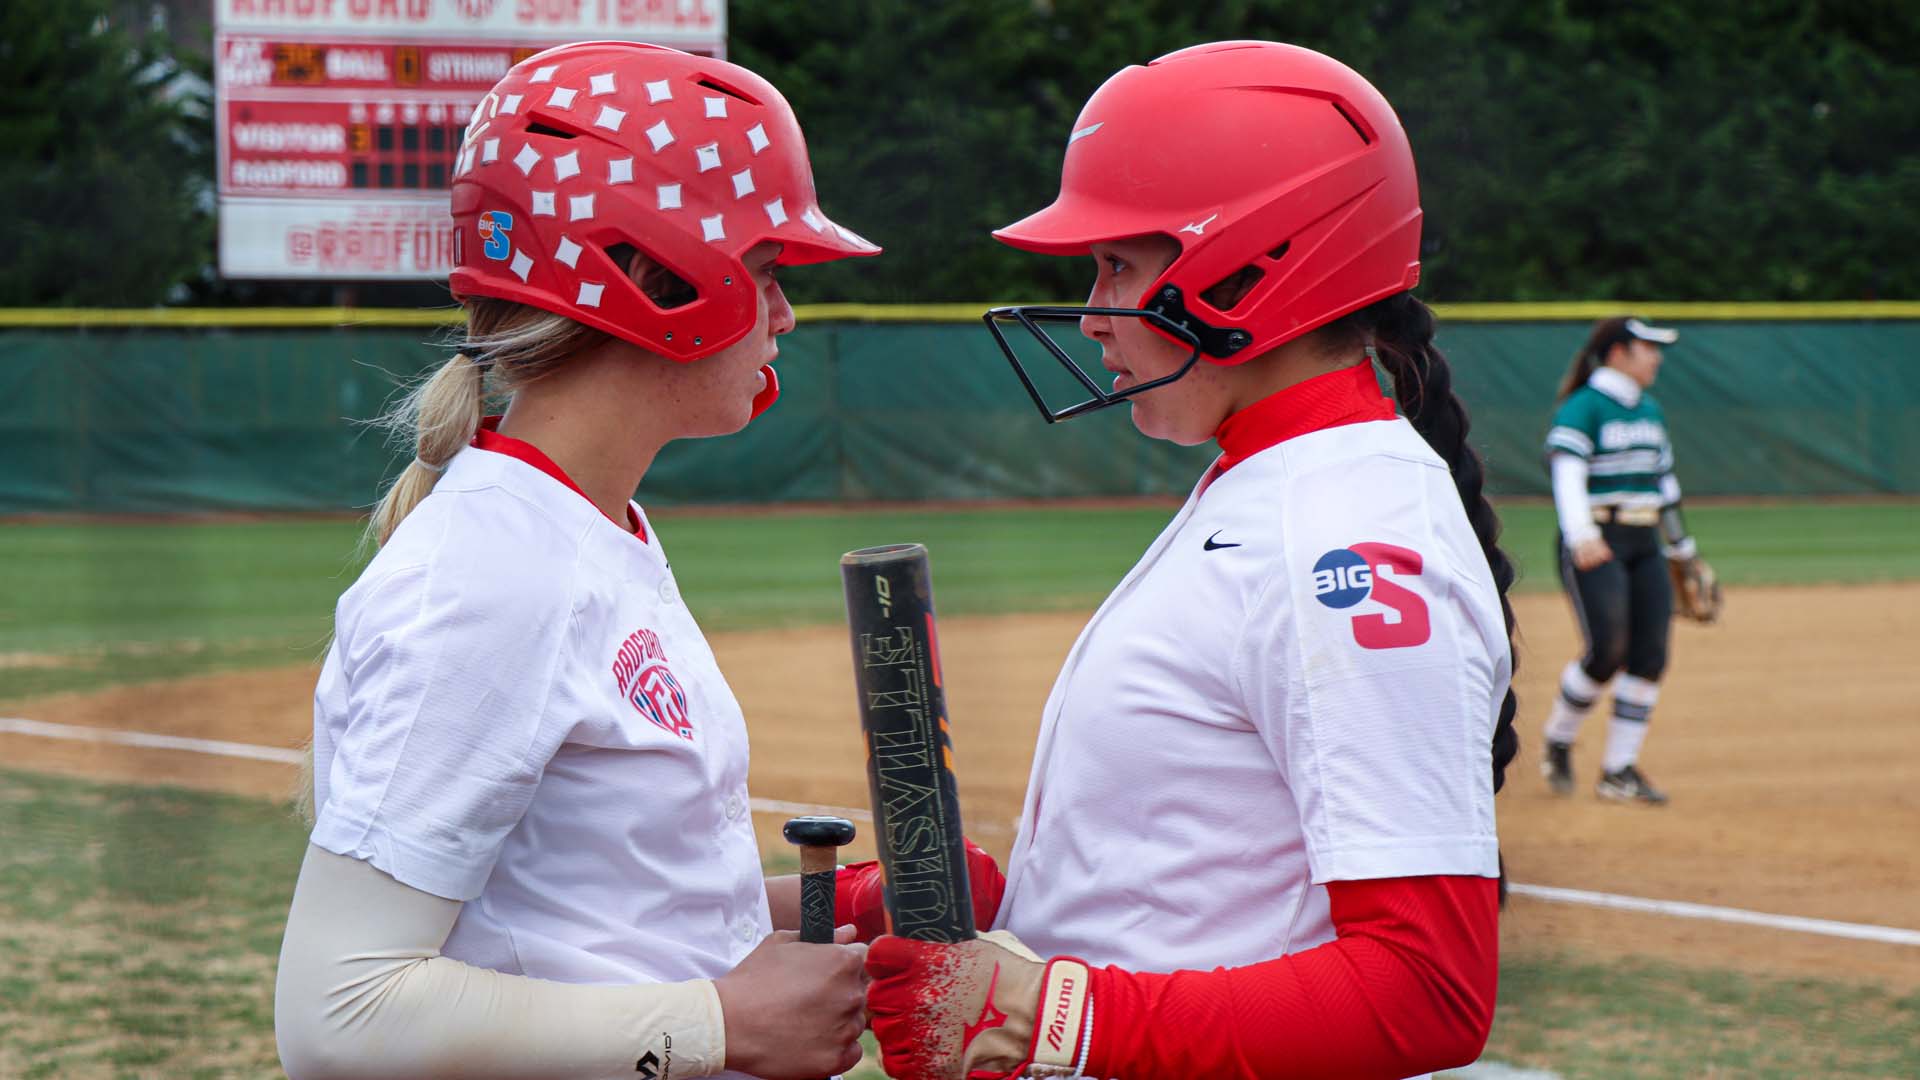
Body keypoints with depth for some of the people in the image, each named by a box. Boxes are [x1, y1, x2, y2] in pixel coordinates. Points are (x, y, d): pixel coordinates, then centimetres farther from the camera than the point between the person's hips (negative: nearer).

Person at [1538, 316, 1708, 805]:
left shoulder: (1649, 410, 17)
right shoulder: (1583, 408, -9)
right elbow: (1567, 475, -23)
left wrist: (1682, 549, 27)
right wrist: (1582, 537, -38)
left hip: (1644, 547, 8)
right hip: (1594, 545, -8)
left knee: (1650, 655, -1)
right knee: (1607, 651, -16)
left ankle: (1620, 769, 5)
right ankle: (1557, 743, 8)